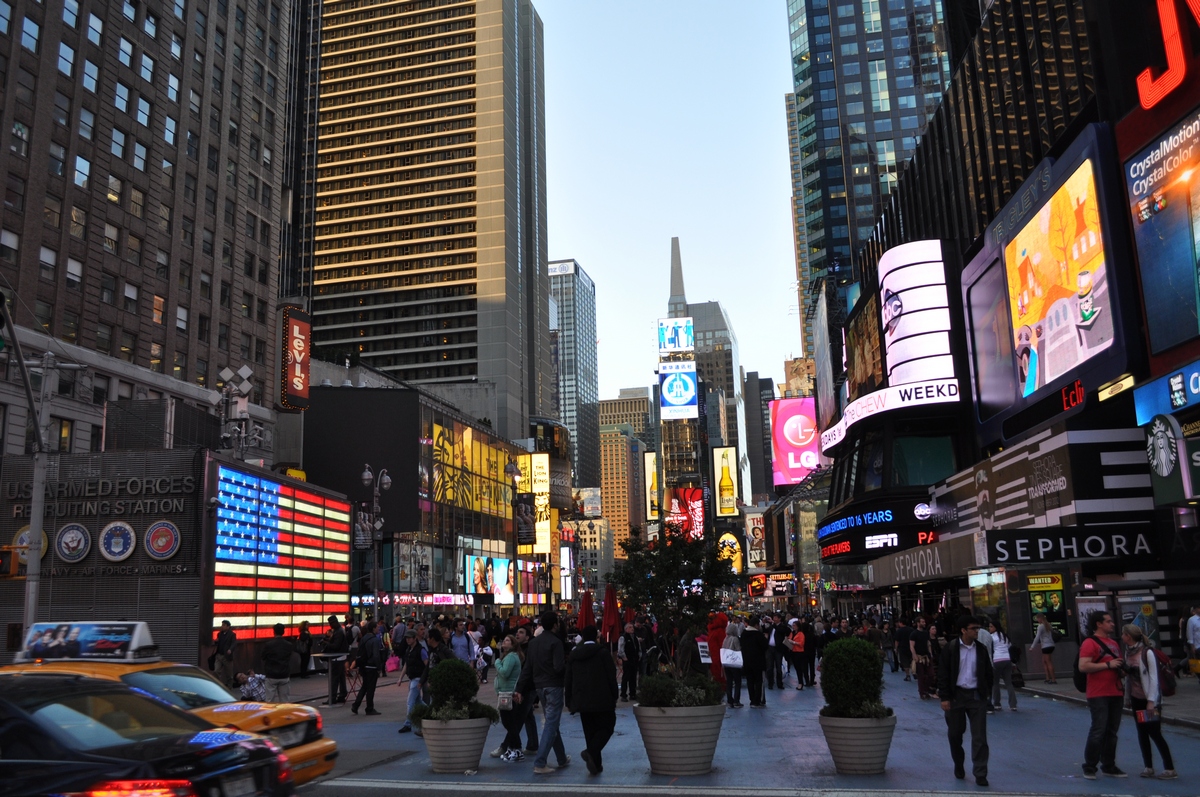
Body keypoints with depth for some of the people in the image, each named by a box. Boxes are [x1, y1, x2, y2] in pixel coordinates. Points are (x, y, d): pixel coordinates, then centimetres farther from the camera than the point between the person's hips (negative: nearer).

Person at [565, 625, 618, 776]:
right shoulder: (602, 653, -6)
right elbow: (611, 677, -7)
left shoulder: (573, 655, 7)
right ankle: (591, 752, -19)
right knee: (606, 727, 4)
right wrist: (614, 698, 2)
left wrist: (569, 701, 16)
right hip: (602, 700, -4)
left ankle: (596, 764, 10)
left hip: (581, 700, 5)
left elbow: (568, 680, 10)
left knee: (590, 731, 12)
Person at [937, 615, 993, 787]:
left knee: (979, 736, -1)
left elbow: (988, 673, 11)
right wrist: (944, 697, -10)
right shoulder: (950, 649, -7)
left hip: (977, 696, 2)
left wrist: (987, 693, 6)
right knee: (955, 734, 10)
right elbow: (943, 675, -7)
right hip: (956, 695, -2)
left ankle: (980, 773, 4)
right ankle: (958, 765, 31)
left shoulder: (981, 649, 3)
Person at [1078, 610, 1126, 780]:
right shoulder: (1090, 643, -9)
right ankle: (1089, 767, 2)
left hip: (1116, 693, 8)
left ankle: (1108, 765, 21)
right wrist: (1108, 665, -17)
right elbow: (1083, 666, -19)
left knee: (1112, 731, 11)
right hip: (1098, 695, -8)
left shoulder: (1114, 643, 18)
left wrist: (1122, 669, 8)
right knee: (1098, 730, -8)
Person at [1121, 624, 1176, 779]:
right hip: (1136, 698, 7)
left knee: (1155, 733, -5)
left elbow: (1153, 677, -15)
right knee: (1142, 733, 8)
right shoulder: (1128, 652, 5)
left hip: (1149, 699, -7)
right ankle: (1148, 767, 15)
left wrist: (1151, 701, -17)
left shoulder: (1147, 652, -16)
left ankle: (1169, 769, 3)